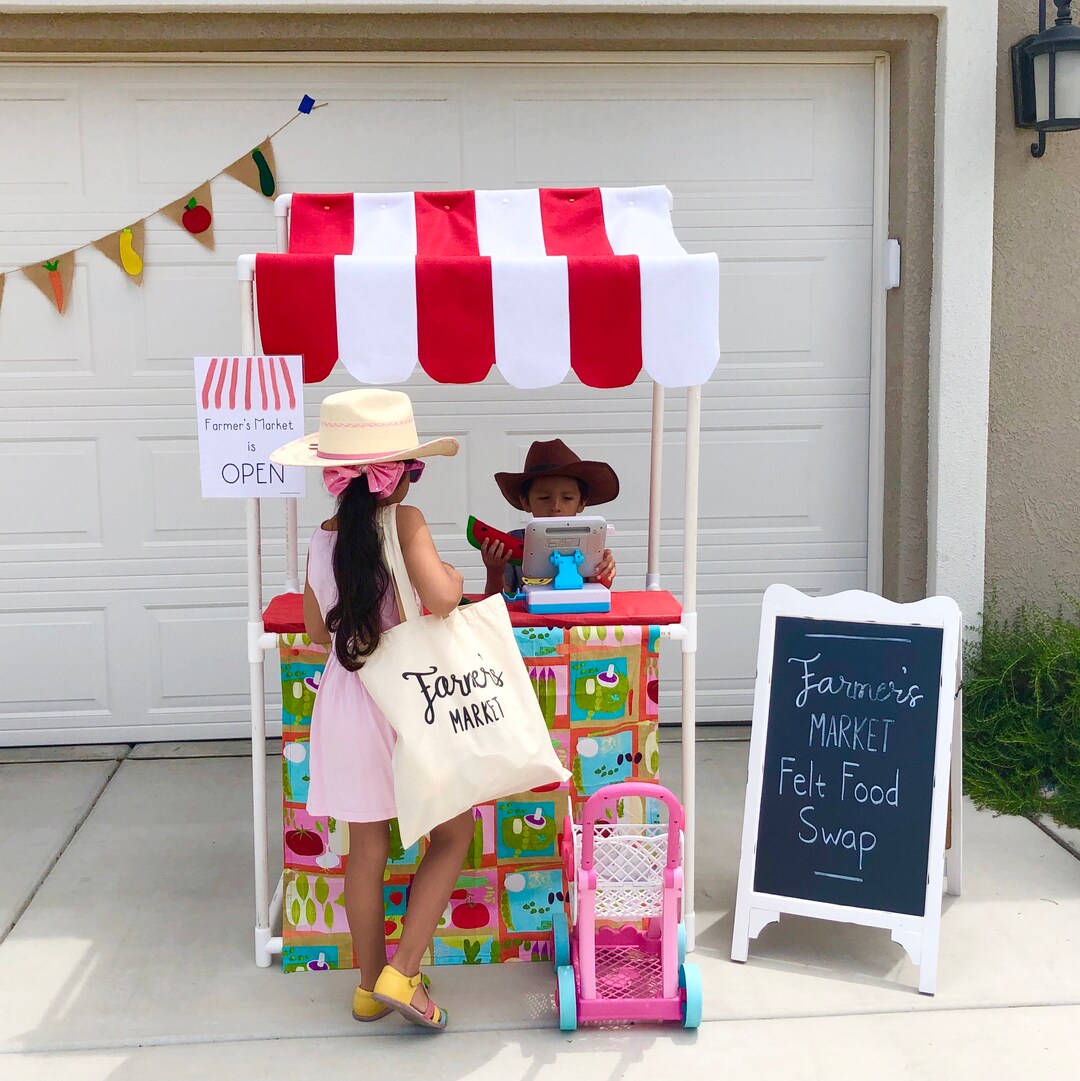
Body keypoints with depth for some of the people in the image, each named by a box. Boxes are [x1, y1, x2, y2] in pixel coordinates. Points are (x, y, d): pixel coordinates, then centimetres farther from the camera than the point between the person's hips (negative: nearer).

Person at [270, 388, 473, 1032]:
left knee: (367, 846, 16)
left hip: (345, 707, 5)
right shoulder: (405, 522, -16)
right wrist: (454, 578, -9)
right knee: (452, 835, 13)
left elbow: (316, 628, 11)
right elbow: (440, 599, -30)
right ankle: (403, 972, 6)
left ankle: (370, 986, 28)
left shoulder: (324, 537, 0)